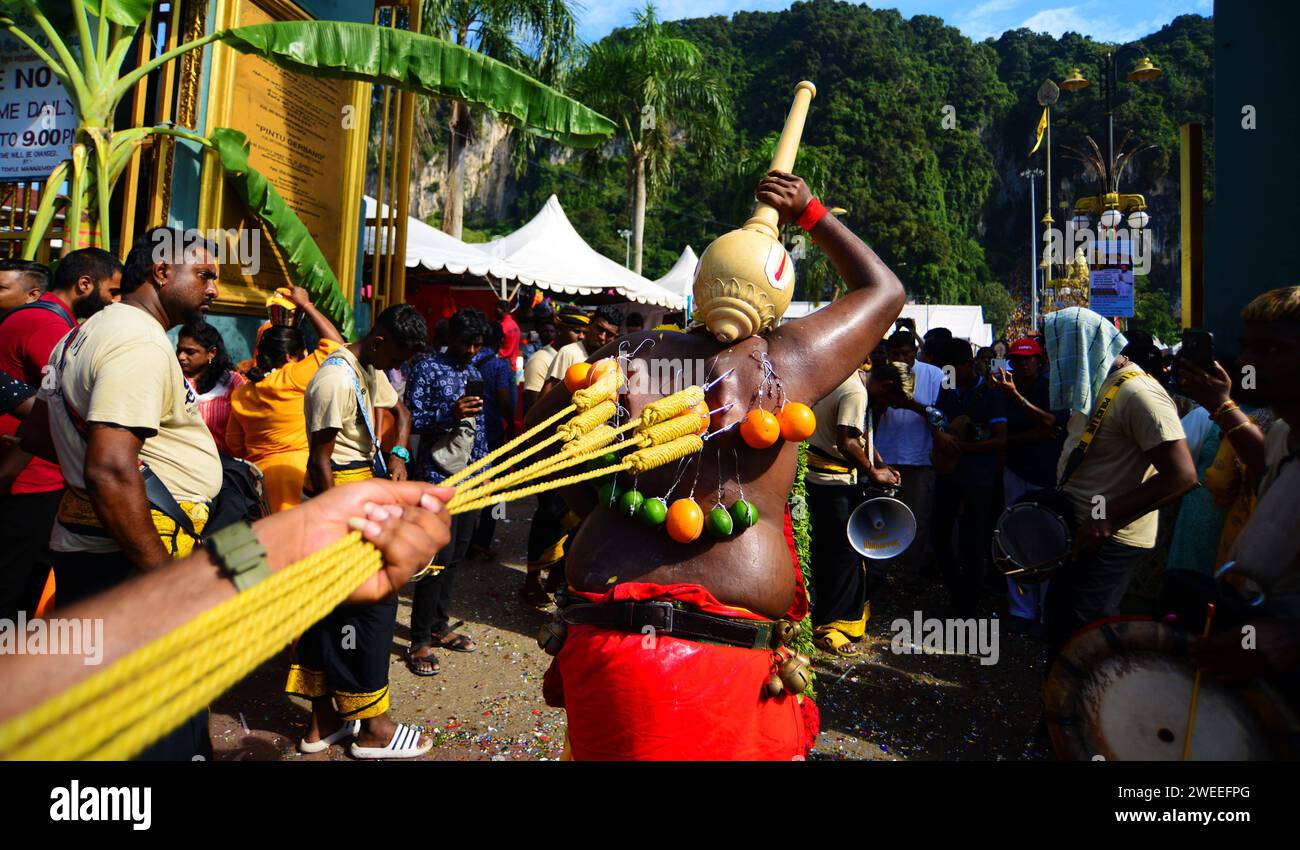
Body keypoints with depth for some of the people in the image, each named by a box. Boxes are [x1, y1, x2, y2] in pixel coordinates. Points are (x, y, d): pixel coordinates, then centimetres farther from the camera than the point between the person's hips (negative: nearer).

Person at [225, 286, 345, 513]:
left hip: (259, 475, 7)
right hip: (300, 471, -7)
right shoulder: (292, 379, -11)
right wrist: (305, 304, 3)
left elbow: (235, 445, 15)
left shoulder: (240, 395, 9)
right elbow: (334, 343, -6)